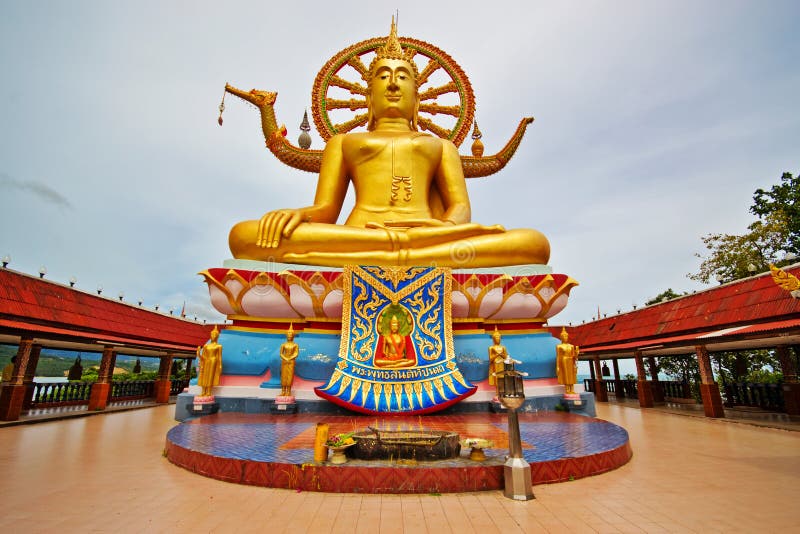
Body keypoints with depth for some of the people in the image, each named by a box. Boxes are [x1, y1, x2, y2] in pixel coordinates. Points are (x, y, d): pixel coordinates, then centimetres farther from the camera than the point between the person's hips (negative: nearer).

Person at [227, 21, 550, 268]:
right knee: (244, 235, -28)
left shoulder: (441, 145, 30)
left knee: (535, 242, -23)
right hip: (354, 238, 0)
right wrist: (297, 216, -10)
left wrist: (448, 226, -13)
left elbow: (460, 206, 13)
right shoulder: (342, 142, 29)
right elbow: (325, 209, 16)